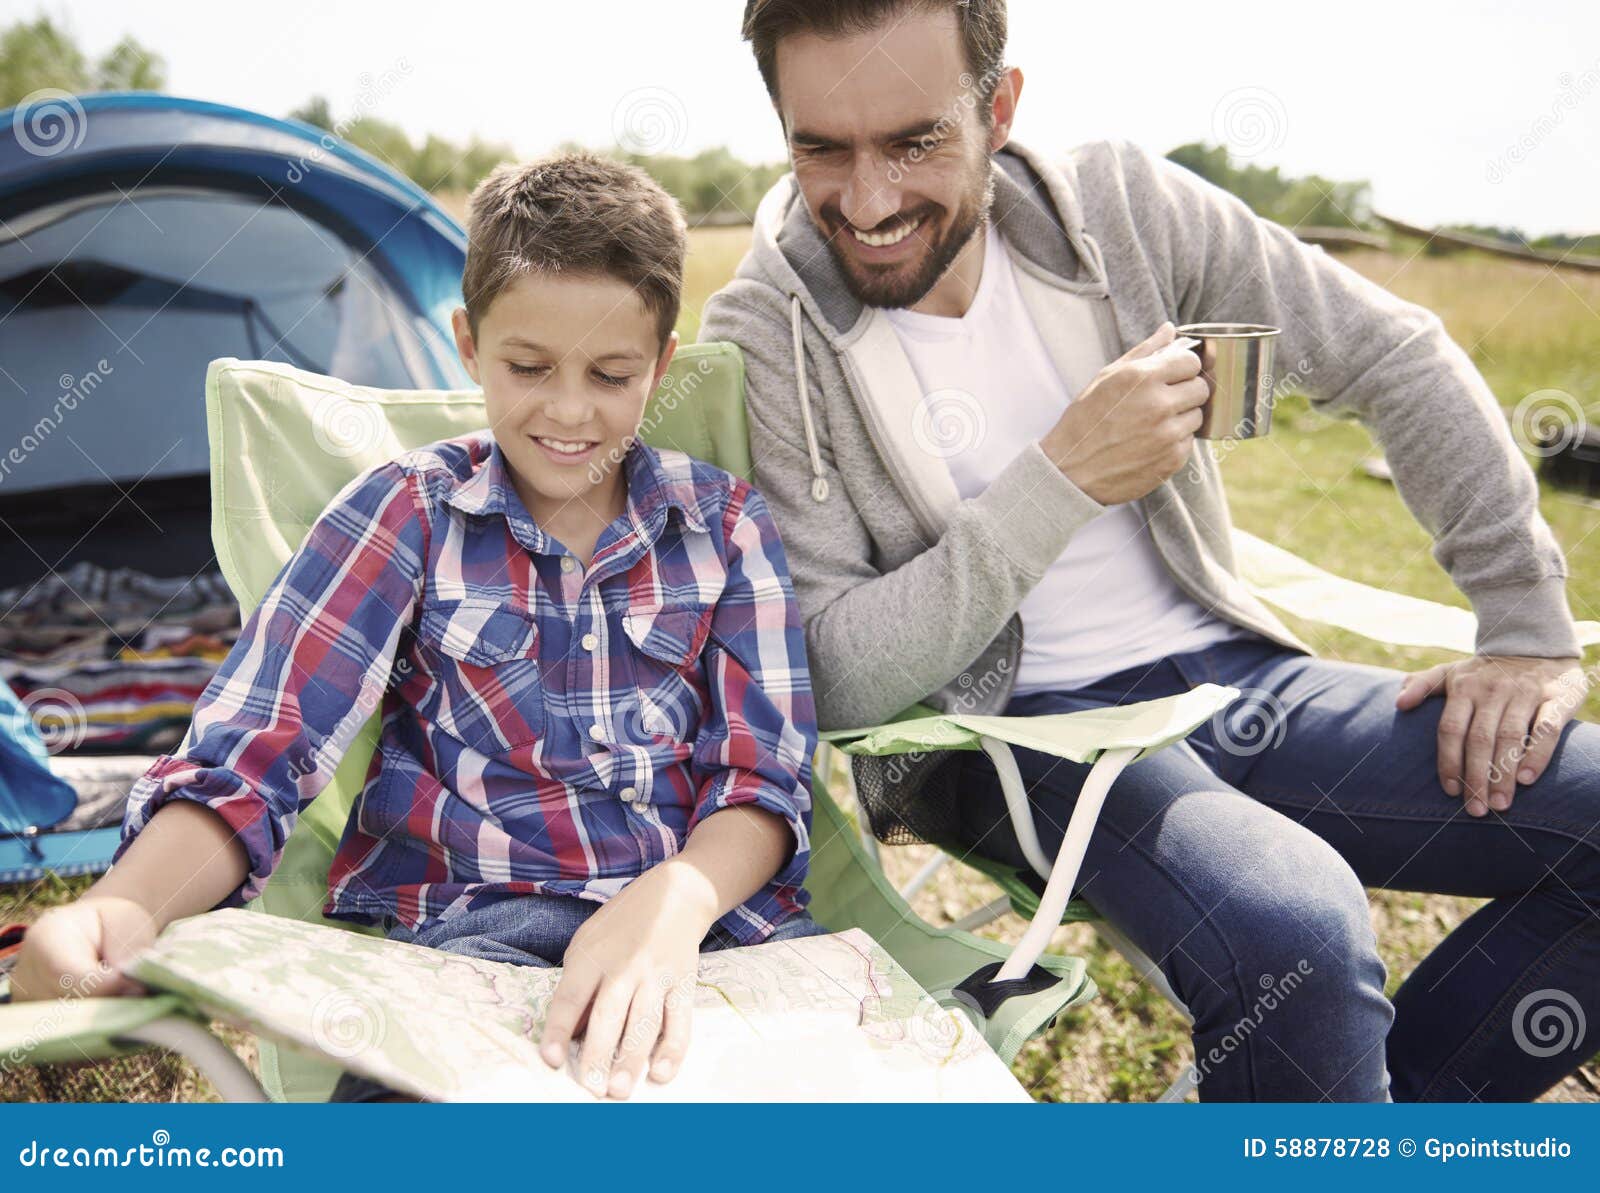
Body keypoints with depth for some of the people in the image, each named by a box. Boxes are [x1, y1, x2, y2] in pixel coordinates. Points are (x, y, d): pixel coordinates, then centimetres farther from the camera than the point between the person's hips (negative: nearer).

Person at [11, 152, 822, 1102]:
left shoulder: (725, 521, 11)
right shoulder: (411, 512, 6)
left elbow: (765, 775, 4)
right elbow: (257, 749, -2)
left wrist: (674, 901, -20)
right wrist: (123, 911, -24)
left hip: (710, 909, 2)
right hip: (475, 927, -1)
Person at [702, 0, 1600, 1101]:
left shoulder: (1116, 205, -1)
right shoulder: (761, 342, -11)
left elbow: (1394, 356, 6)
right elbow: (832, 681, -15)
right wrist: (1066, 477, -20)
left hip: (1237, 671, 5)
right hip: (1022, 727, -4)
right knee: (1292, 926, -34)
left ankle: (1383, 1092, 7)